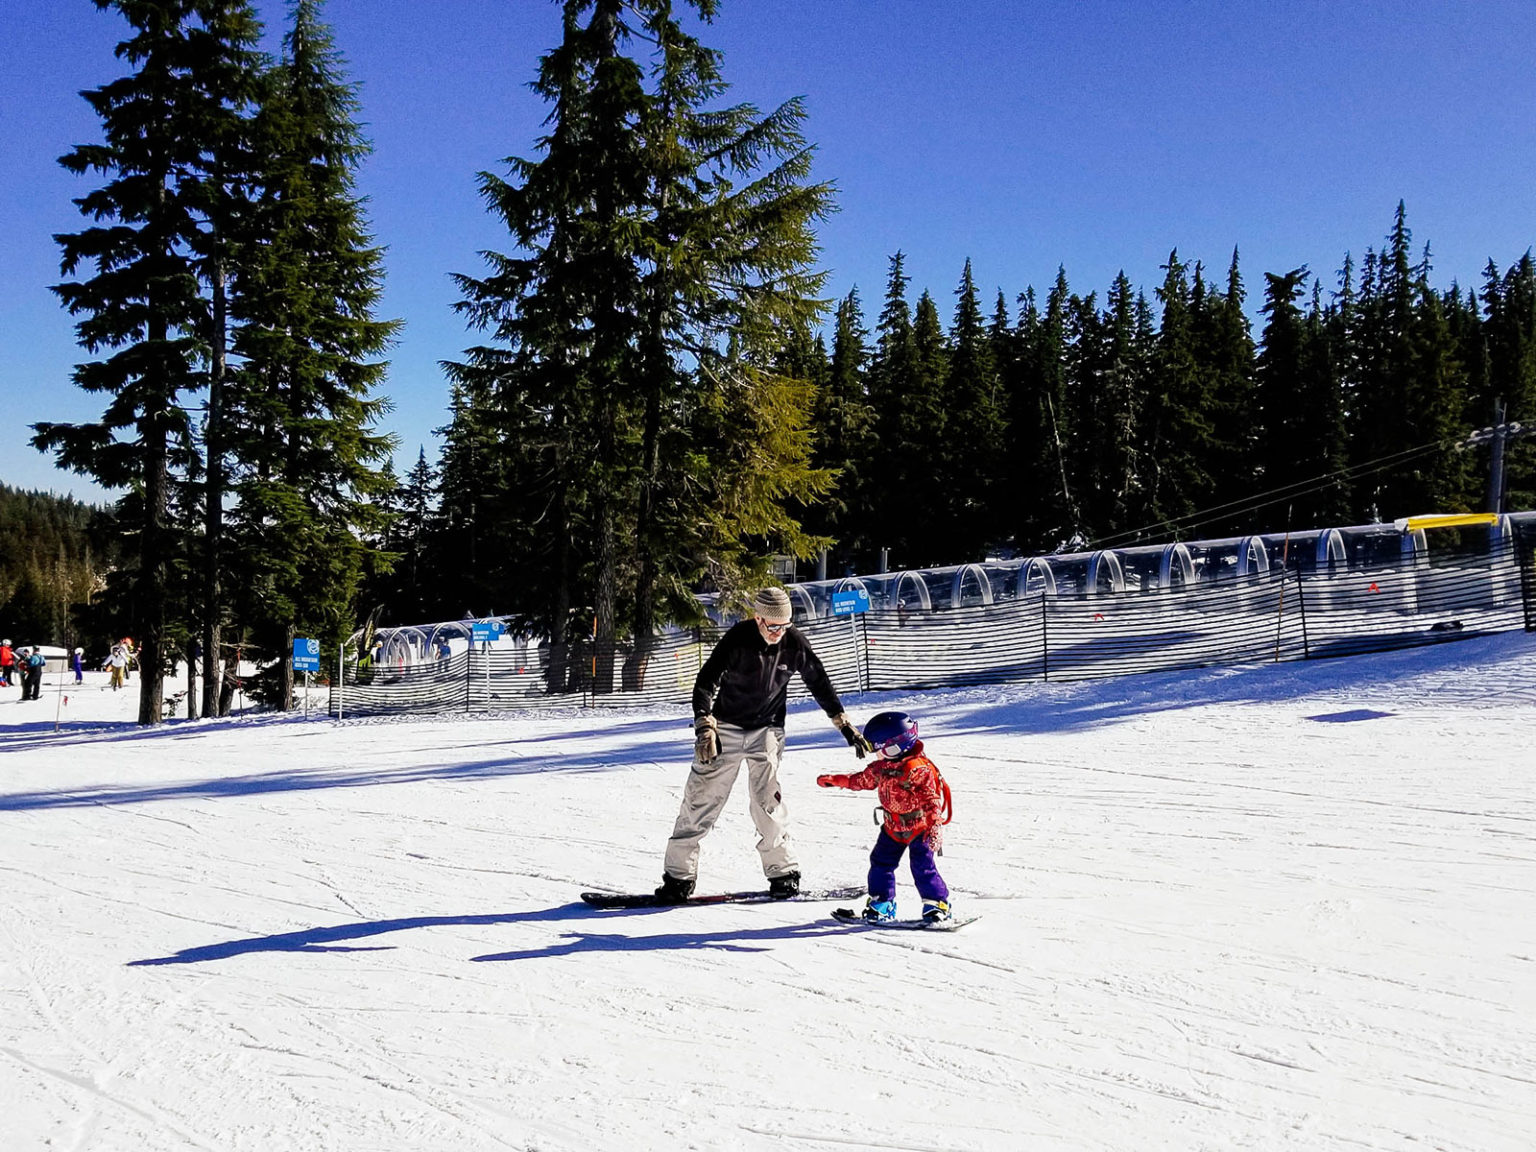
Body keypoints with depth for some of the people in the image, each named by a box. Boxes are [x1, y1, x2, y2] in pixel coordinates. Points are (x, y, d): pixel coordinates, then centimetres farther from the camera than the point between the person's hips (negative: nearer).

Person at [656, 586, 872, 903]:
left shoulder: (794, 643, -9)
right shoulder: (738, 638, -17)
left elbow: (820, 684, 4)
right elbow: (706, 682, -19)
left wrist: (846, 726, 4)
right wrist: (705, 727, -32)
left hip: (767, 731, 1)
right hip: (726, 729, -1)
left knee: (767, 798, -12)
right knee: (702, 797, -3)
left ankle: (783, 871, 4)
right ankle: (679, 876, 5)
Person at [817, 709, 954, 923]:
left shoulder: (919, 769, -22)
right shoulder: (881, 768, 1)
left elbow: (931, 799, -23)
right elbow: (862, 780, 19)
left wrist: (934, 825, -30)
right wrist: (835, 781, 22)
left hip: (919, 827, -8)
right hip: (892, 828, 8)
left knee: (923, 867, -9)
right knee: (881, 863, 11)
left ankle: (936, 904, 4)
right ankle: (881, 903, 25)